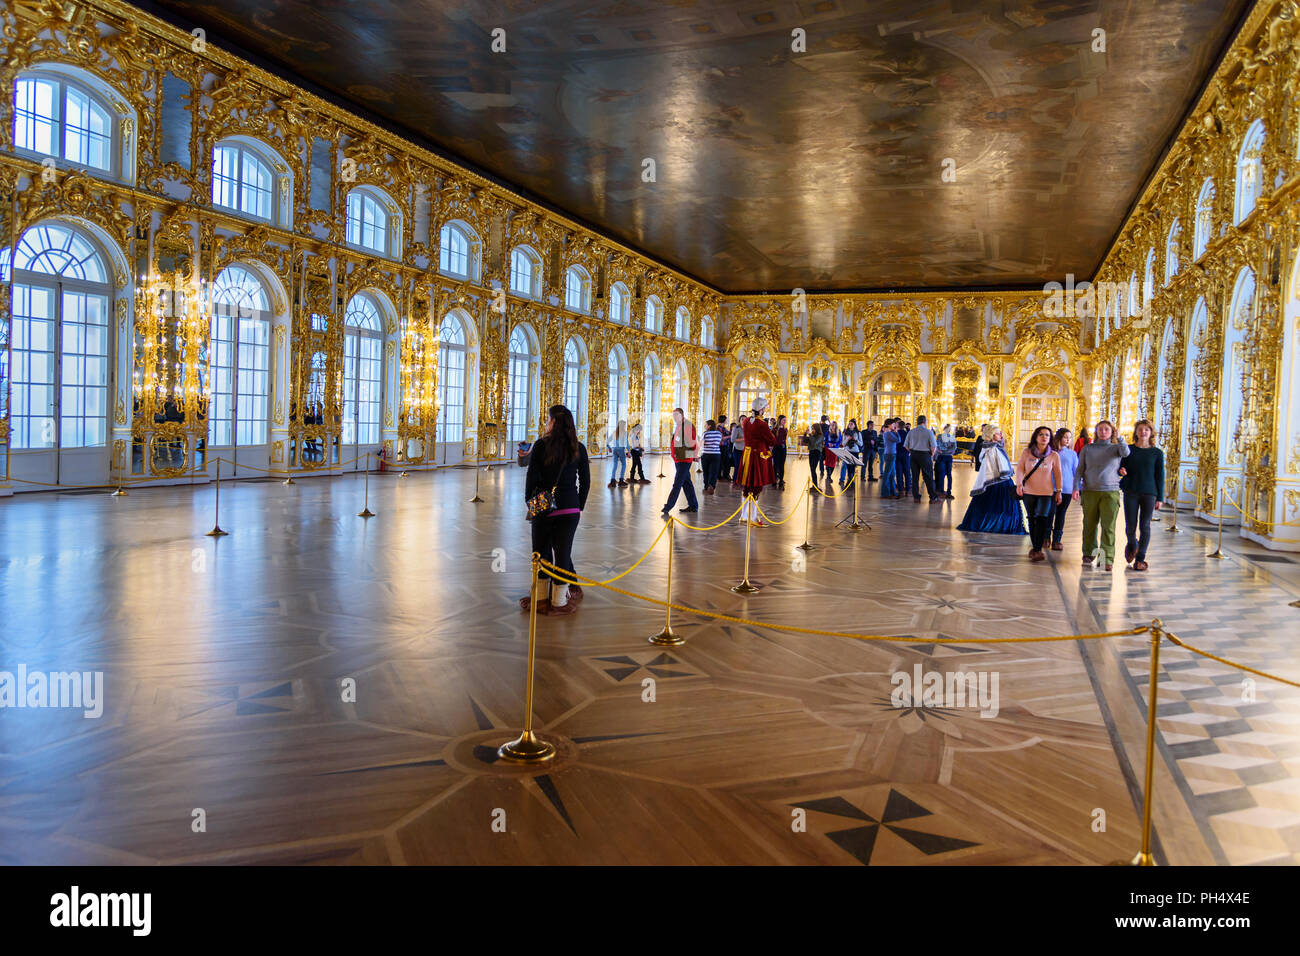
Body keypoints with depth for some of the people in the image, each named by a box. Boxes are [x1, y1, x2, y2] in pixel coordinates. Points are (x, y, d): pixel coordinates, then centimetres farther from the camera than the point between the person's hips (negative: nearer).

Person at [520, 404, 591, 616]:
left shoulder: (541, 445, -6)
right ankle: (559, 600, 12)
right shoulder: (578, 448, 2)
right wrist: (579, 507, 15)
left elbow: (531, 478, -6)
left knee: (541, 551, 12)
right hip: (570, 510, 2)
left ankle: (541, 597, 20)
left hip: (543, 508, -1)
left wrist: (529, 502, 7)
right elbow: (585, 481, 5)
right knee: (563, 552, 6)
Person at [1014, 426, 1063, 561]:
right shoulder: (1026, 452, -2)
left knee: (1042, 520, -12)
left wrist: (1058, 491, 7)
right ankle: (1034, 546, 23)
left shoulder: (1053, 456, -2)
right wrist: (1019, 484, -18)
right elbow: (1020, 469, -3)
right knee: (1032, 520, 9)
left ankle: (1037, 550, -8)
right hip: (1029, 491, 1)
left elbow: (1057, 474, 5)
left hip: (1046, 492, -1)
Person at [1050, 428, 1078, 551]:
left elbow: (1076, 471, 12)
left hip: (1067, 489, 2)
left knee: (1061, 514, 7)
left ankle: (1057, 540, 10)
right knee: (1050, 513, -5)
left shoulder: (1072, 454, 8)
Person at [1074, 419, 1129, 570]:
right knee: (1089, 525, 5)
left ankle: (1108, 559, -5)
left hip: (1110, 492, -1)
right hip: (1089, 492, 1)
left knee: (1108, 527, -6)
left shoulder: (1115, 448, 9)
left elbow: (1126, 453, -14)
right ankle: (1089, 554, 18)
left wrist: (1119, 437, -18)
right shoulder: (1087, 449, 11)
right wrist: (1076, 488, -2)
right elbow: (1080, 470, 8)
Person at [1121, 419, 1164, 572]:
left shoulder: (1157, 453, 4)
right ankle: (1131, 545, 32)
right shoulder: (1129, 450, 6)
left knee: (1145, 526, 0)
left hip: (1149, 493, 0)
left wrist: (1160, 498, 1)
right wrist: (1121, 471, -12)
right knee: (1130, 527, 0)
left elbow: (1160, 476, 5)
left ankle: (1140, 559, 10)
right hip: (1131, 493, 1)